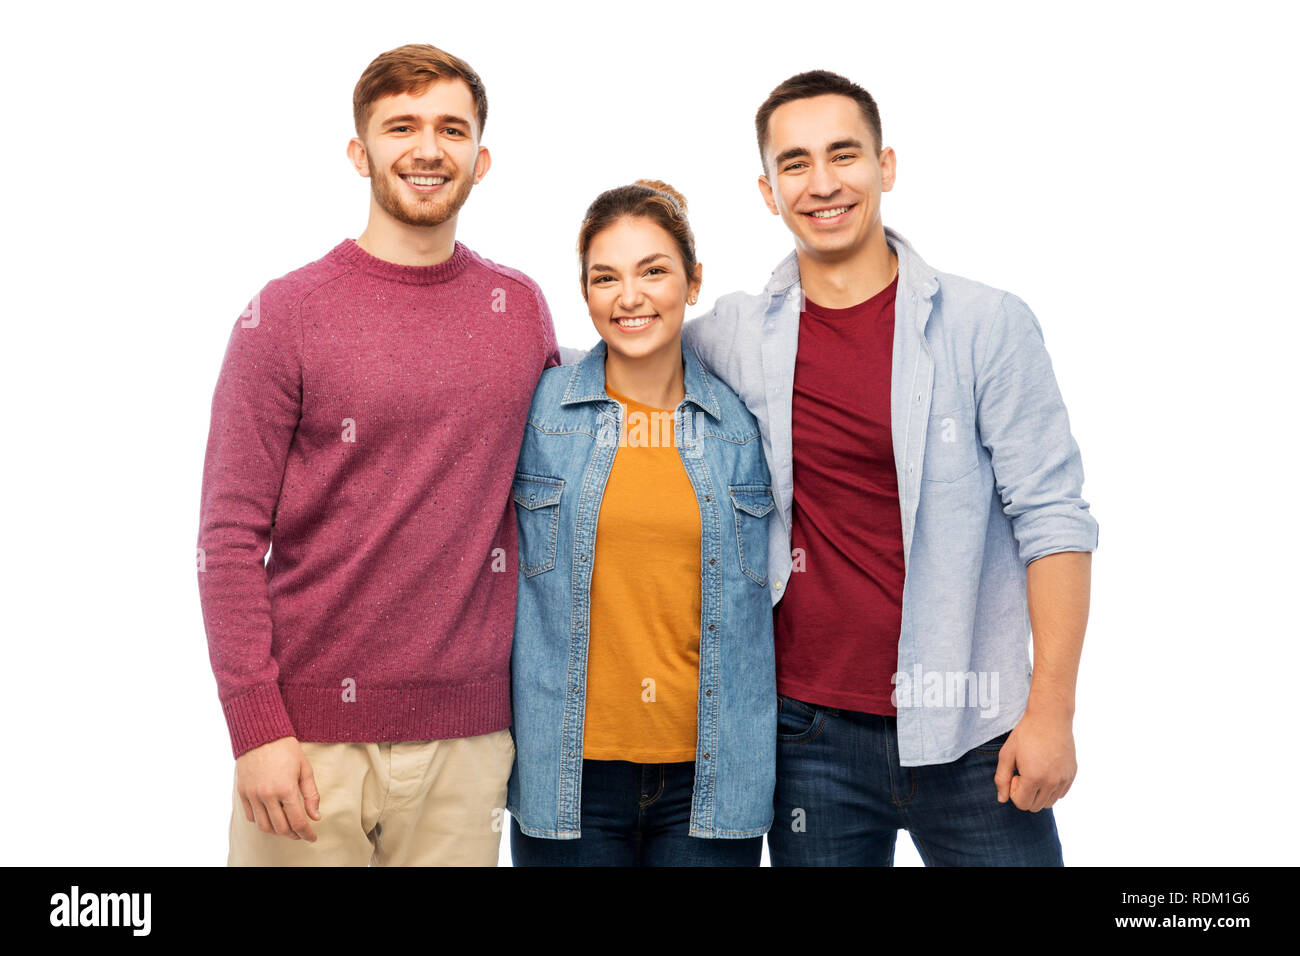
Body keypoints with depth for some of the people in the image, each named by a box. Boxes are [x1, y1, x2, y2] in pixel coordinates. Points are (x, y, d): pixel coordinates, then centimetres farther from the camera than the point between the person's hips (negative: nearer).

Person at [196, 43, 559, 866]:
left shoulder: (522, 310, 6)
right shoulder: (288, 314, -4)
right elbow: (231, 538, -5)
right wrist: (256, 727, -11)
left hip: (468, 737, 3)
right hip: (311, 733, -2)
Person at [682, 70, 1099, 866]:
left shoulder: (988, 325, -3)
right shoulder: (733, 337, 3)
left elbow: (1051, 518, -5)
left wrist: (1051, 711, -10)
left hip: (966, 736, -2)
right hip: (808, 733, 2)